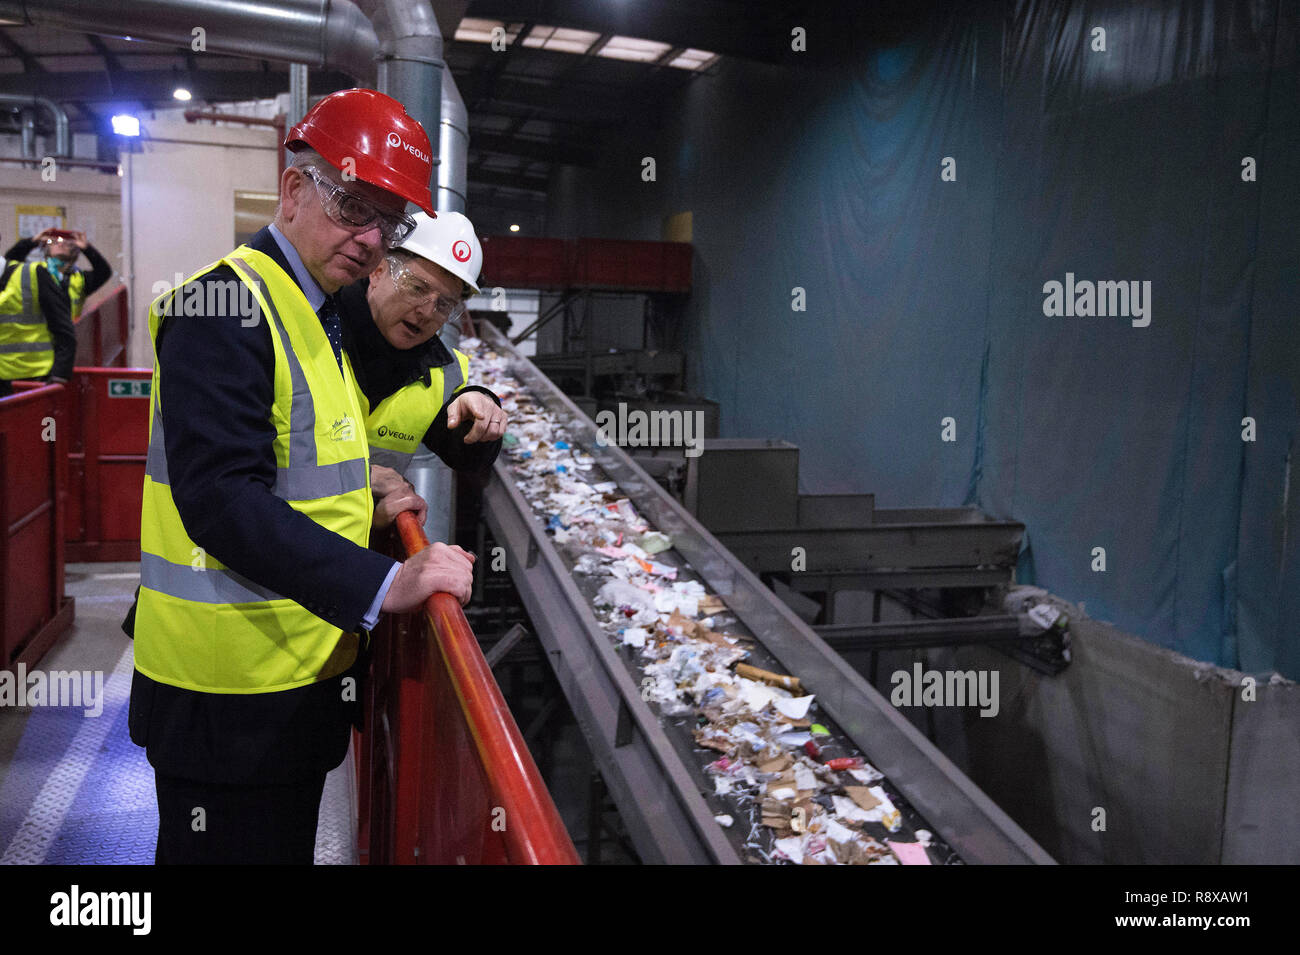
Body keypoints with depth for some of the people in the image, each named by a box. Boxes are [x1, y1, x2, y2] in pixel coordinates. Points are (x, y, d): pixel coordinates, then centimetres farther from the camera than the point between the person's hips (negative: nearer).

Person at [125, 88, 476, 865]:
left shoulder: (311, 313, 14)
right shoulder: (230, 302, -17)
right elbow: (220, 501, -27)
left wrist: (362, 510, 8)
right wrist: (381, 585, -32)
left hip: (299, 669, 9)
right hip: (230, 690, -9)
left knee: (288, 845, 22)